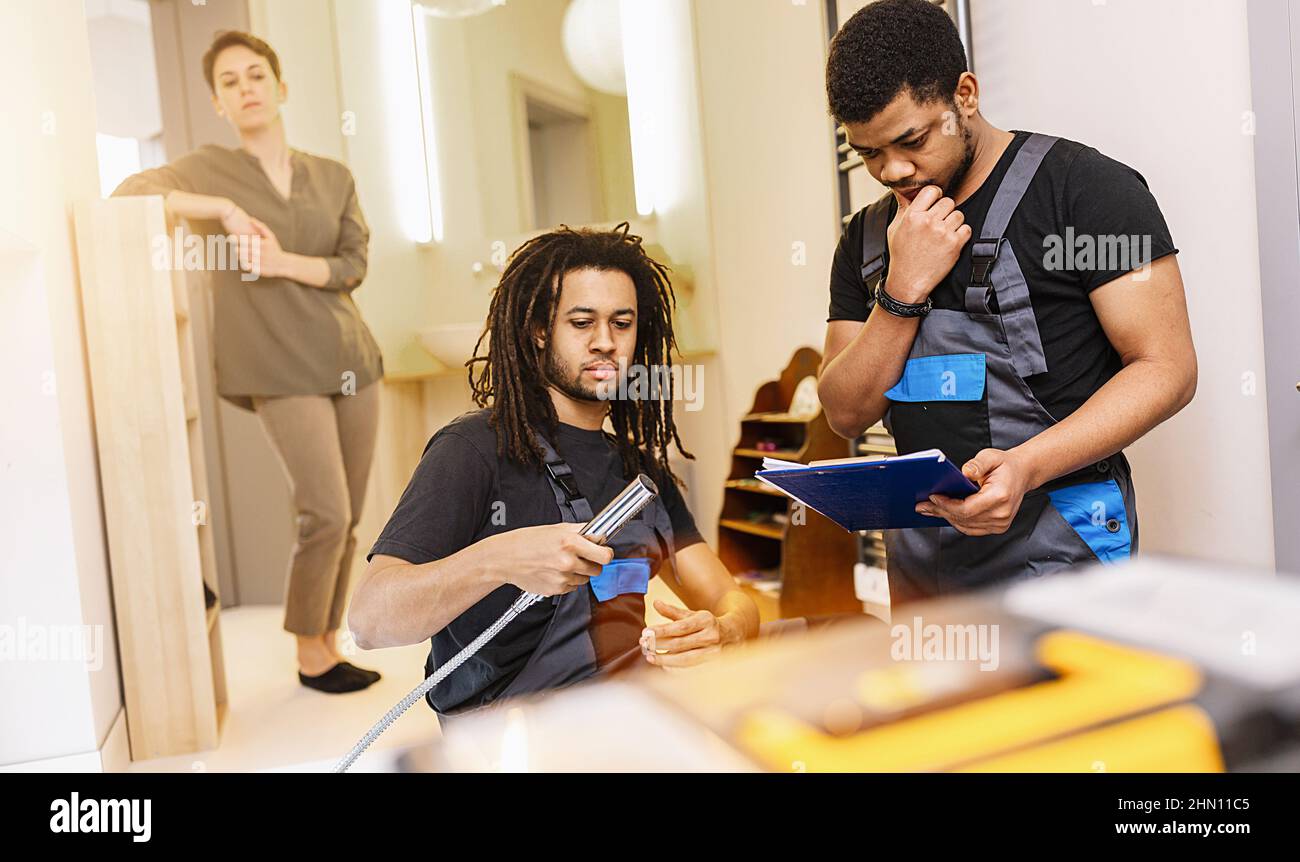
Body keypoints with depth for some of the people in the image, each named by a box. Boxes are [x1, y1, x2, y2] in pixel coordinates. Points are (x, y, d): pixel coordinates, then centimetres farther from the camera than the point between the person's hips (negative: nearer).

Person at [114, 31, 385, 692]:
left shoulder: (333, 176, 13)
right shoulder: (209, 170, 4)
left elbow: (354, 265, 3)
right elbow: (129, 190, -11)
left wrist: (284, 263, -12)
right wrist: (223, 209, -18)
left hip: (351, 356, 4)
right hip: (282, 367, -4)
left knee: (348, 519, 5)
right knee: (326, 515, -10)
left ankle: (331, 643, 21)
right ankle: (309, 653, 10)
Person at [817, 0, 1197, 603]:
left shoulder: (1082, 186, -6)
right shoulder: (868, 237, 10)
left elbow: (1166, 369, -10)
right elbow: (847, 414, 3)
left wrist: (1026, 466, -24)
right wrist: (903, 291, -11)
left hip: (1055, 551, -4)